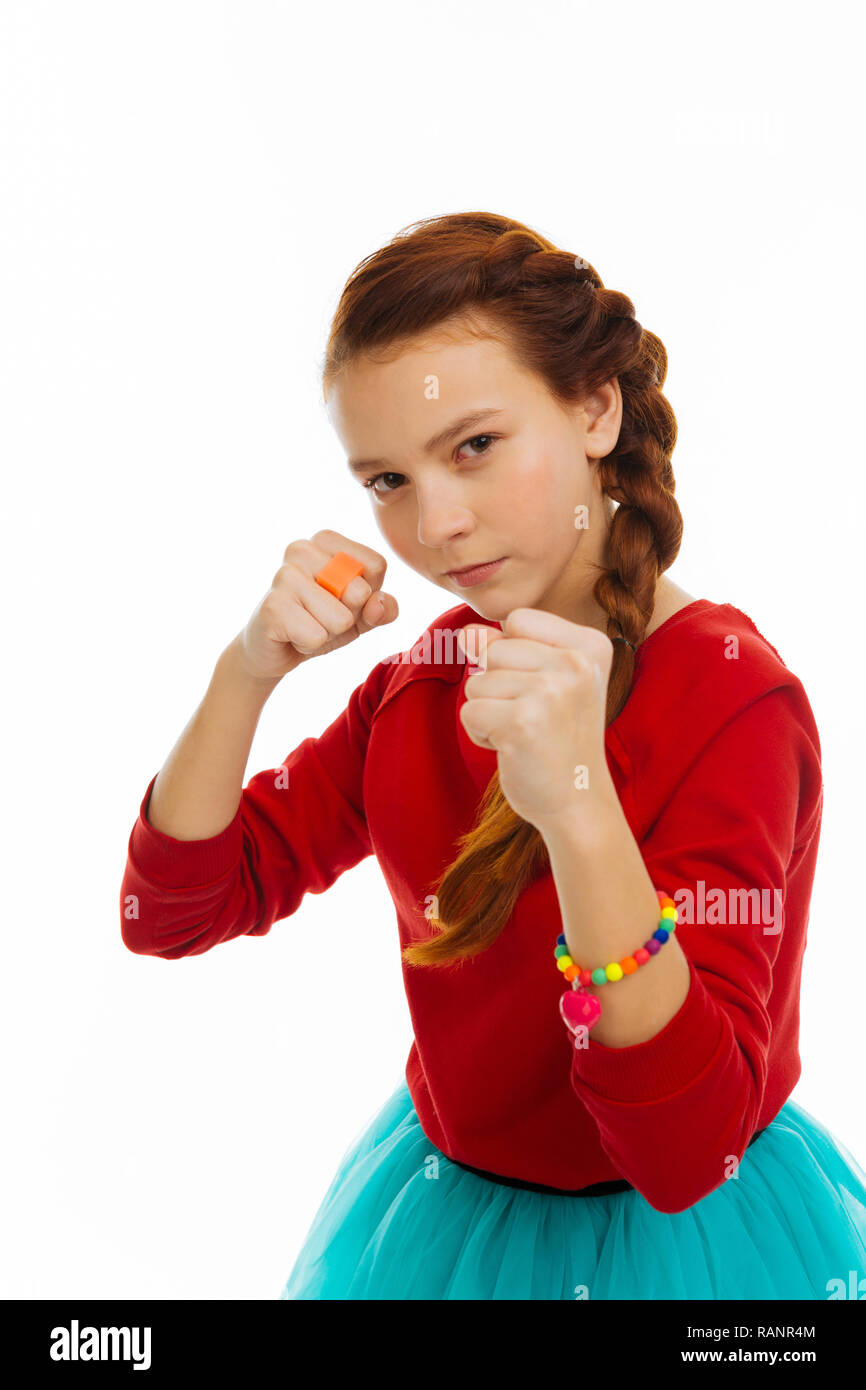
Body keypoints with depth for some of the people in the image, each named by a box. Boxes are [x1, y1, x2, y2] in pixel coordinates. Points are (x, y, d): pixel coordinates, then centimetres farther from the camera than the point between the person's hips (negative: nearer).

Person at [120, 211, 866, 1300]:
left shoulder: (733, 699, -24)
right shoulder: (431, 674, -4)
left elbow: (684, 1152, -31)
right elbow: (168, 916, -6)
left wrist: (578, 807, -43)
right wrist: (248, 671, -20)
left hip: (682, 1241, -5)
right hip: (443, 1204, 6)